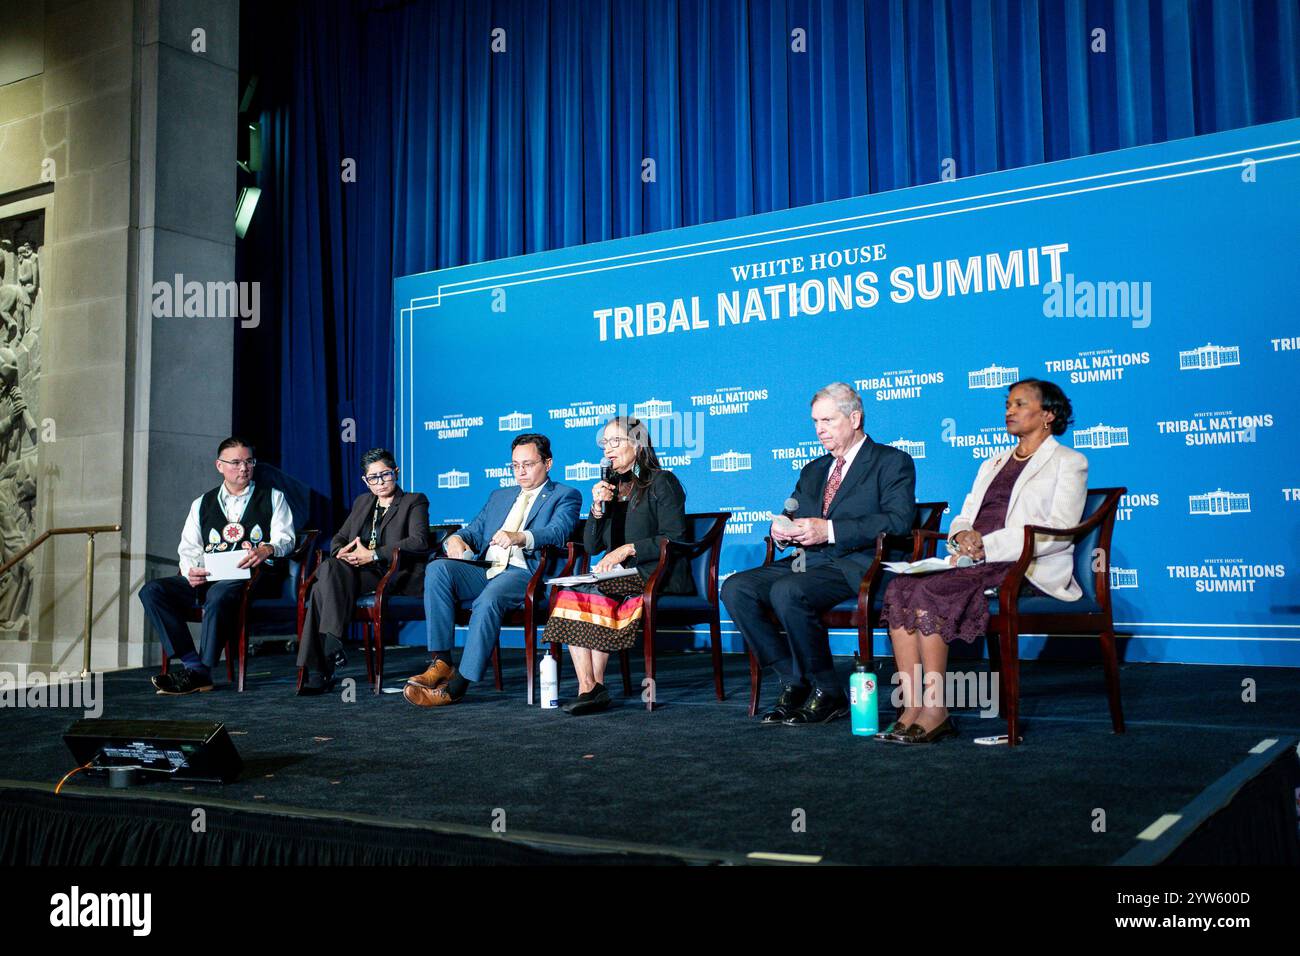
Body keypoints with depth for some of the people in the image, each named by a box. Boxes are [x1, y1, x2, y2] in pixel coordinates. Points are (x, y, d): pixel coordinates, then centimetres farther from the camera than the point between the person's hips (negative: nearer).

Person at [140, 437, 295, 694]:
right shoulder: (202, 504, 23)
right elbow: (189, 547, 13)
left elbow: (285, 538, 1)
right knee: (152, 591, -19)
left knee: (219, 593, -38)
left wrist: (267, 550, -23)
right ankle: (192, 664, -27)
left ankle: (200, 672, -30)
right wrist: (190, 570, -10)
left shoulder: (272, 497, 15)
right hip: (208, 578, 5)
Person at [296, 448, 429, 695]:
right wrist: (342, 552, -2)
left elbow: (419, 541, -8)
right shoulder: (362, 502, 29)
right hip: (357, 573, 5)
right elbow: (338, 538, 25)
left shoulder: (415, 502, 10)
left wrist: (373, 555, -15)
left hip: (395, 577, -5)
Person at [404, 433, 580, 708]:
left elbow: (557, 533, -10)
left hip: (524, 574, -6)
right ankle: (441, 661, -23)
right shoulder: (499, 496, 30)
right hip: (485, 572, 6)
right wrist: (455, 539, -1)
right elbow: (473, 532, 24)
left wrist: (520, 537, -30)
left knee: (489, 598, -37)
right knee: (437, 569, -22)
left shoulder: (565, 496, 10)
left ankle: (458, 684, -34)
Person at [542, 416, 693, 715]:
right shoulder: (609, 486, 21)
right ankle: (586, 688, -29)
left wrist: (627, 549, -17)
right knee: (569, 592, -22)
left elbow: (674, 539, -10)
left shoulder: (662, 482, 1)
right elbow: (591, 547, 16)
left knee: (595, 593, -30)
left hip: (657, 576, -6)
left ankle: (596, 685, -20)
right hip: (619, 577, 6)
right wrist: (598, 508, 1)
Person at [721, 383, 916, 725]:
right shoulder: (813, 470, 26)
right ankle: (793, 683, -7)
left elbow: (898, 520, -12)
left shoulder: (892, 462, 3)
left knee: (787, 592, -33)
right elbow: (793, 515, 27)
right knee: (736, 588, -14)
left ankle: (827, 694, -16)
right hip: (807, 561, 8)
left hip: (856, 566, -7)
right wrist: (781, 529, 0)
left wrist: (829, 530, -20)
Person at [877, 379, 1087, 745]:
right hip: (974, 562, 7)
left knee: (929, 590, -30)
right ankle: (912, 707, -26)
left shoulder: (1068, 463, 8)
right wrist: (962, 536, -4)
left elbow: (1059, 532, -7)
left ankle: (936, 711, -27)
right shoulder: (992, 464, 30)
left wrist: (988, 546, -16)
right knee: (900, 587, -22)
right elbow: (963, 519, 23)